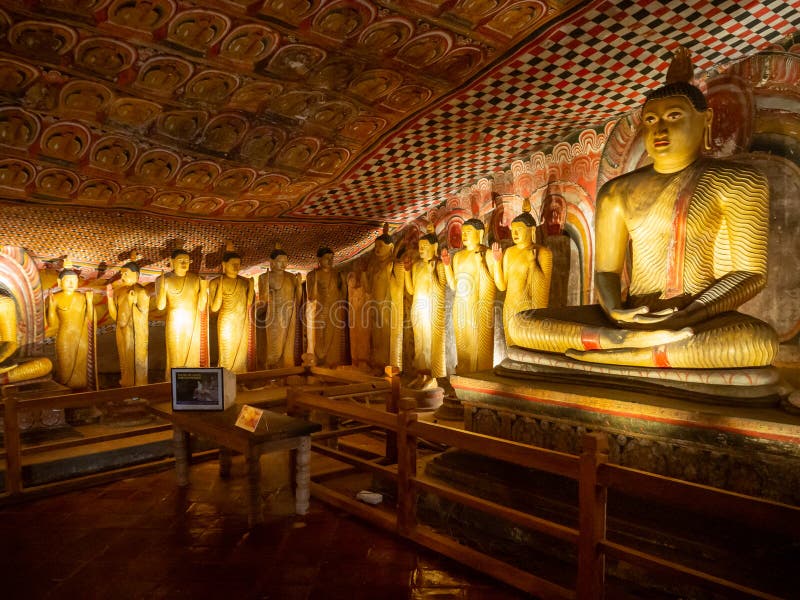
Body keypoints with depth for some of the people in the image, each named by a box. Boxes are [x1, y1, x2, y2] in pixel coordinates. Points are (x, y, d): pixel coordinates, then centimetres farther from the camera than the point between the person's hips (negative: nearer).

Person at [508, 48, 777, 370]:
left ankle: (613, 355, -29)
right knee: (521, 324, -16)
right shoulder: (618, 191, 10)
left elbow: (750, 273, -5)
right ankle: (630, 337, -27)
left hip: (701, 321, -2)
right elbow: (605, 270, 8)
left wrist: (683, 319, -20)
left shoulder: (735, 181, 1)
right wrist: (616, 312, -16)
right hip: (632, 316, 3)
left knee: (761, 341, -38)